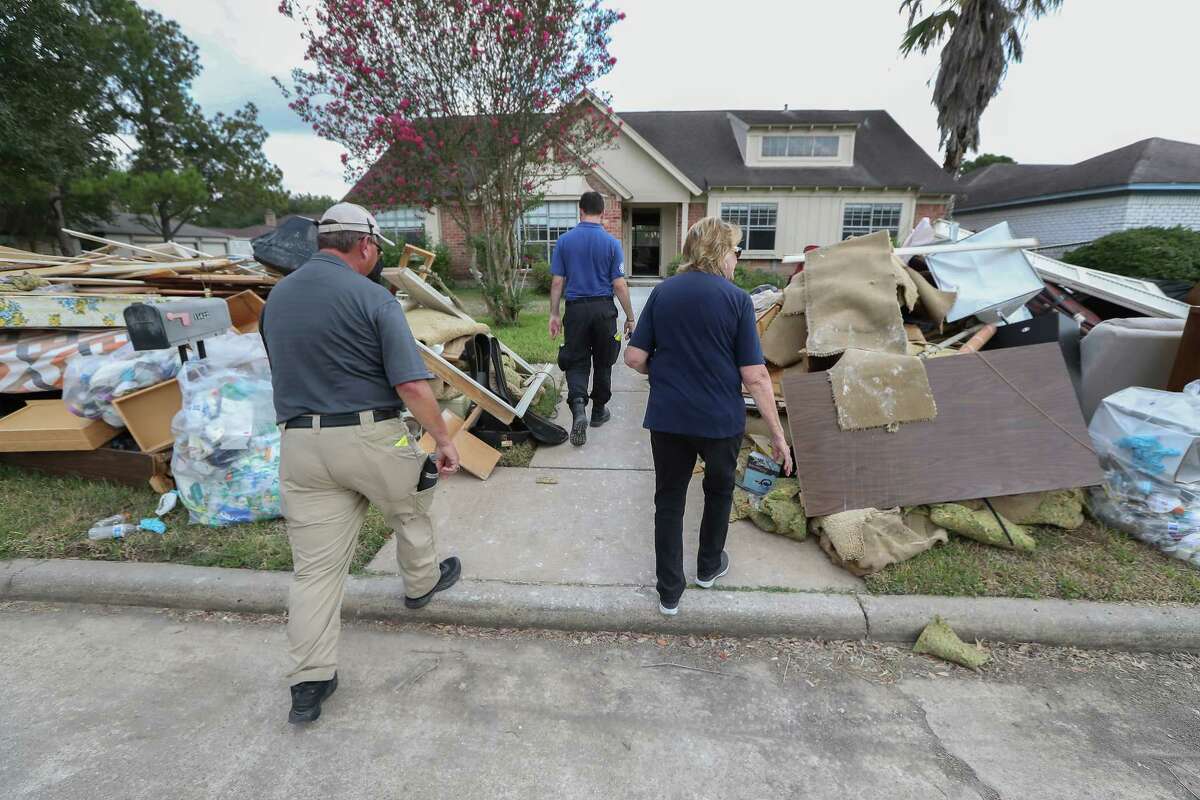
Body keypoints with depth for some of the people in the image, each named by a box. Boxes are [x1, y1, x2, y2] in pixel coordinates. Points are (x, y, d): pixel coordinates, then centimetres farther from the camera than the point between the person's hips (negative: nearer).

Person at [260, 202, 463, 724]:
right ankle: (421, 583, 48)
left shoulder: (276, 298, 10)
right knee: (411, 510, 24)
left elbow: (285, 371, 20)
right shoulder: (372, 297, -11)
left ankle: (309, 683, 18)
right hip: (371, 436, -5)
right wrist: (444, 440, -8)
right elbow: (412, 386, -18)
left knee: (316, 566, 11)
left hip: (299, 443, 5)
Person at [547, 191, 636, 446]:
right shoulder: (611, 242, -4)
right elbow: (619, 284, -7)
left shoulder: (565, 240, 1)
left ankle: (578, 407, -17)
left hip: (576, 308, 1)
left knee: (576, 362, 6)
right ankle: (599, 411, 27)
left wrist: (554, 314, 7)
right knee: (603, 362, 14)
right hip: (604, 309, 0)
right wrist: (630, 317, 1)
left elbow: (557, 281, 0)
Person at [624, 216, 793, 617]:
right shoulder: (737, 299, -9)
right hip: (720, 419, -1)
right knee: (719, 491, 24)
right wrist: (777, 433, -4)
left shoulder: (662, 292, -1)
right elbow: (755, 376, -12)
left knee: (669, 500, 14)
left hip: (667, 417, 2)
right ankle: (709, 566, 43)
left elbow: (634, 358, -2)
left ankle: (669, 592, 21)